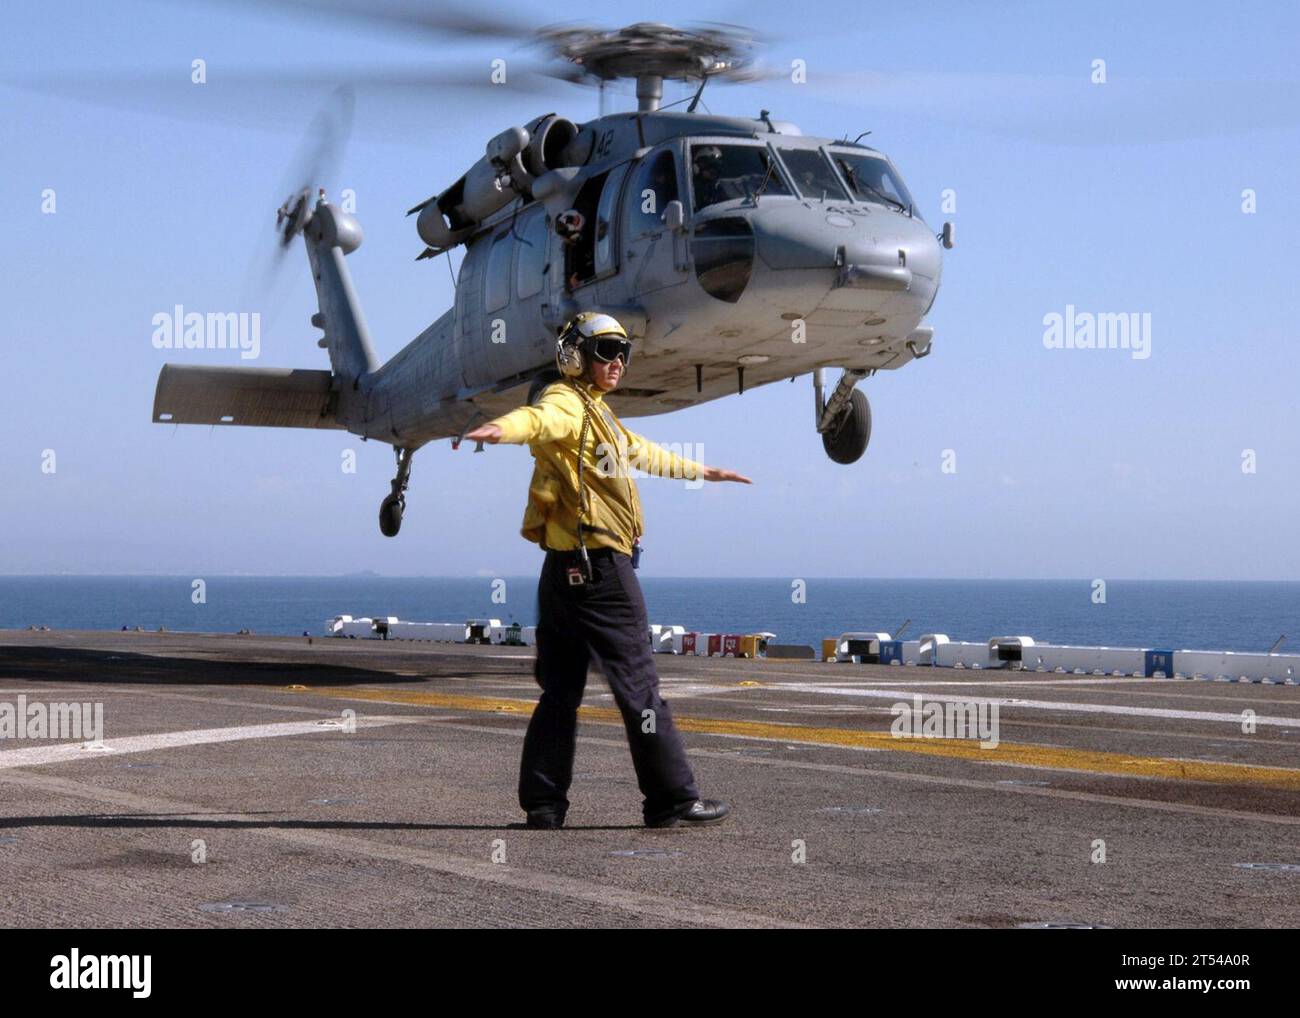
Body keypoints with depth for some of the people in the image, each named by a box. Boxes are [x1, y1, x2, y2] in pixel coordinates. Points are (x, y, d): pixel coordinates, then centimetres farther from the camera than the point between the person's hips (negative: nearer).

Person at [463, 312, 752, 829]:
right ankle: (672, 799, 2)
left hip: (568, 569, 10)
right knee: (639, 684, -4)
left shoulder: (596, 414, 24)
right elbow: (539, 419, -33)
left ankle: (543, 803, 10)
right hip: (599, 568, -10)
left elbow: (644, 453, 42)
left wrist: (701, 471, 56)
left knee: (561, 689, 9)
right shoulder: (568, 404, -8)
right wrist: (502, 427, -57)